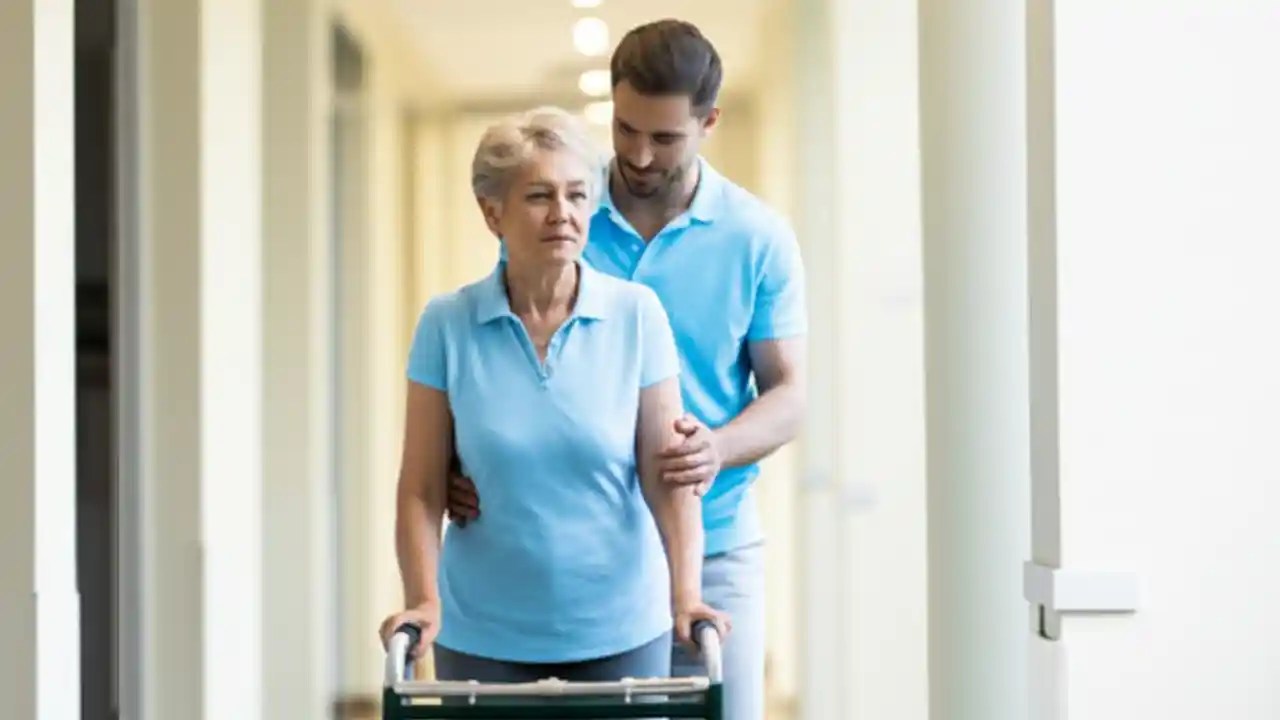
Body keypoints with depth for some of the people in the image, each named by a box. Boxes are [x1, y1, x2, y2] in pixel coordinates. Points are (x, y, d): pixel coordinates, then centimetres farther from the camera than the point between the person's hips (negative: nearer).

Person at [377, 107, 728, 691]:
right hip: (484, 637, 0)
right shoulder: (447, 325, -3)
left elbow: (668, 476, -5)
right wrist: (424, 600, -16)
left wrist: (686, 595, -17)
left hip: (621, 631, 0)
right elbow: (421, 489, -3)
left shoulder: (637, 314, -3)